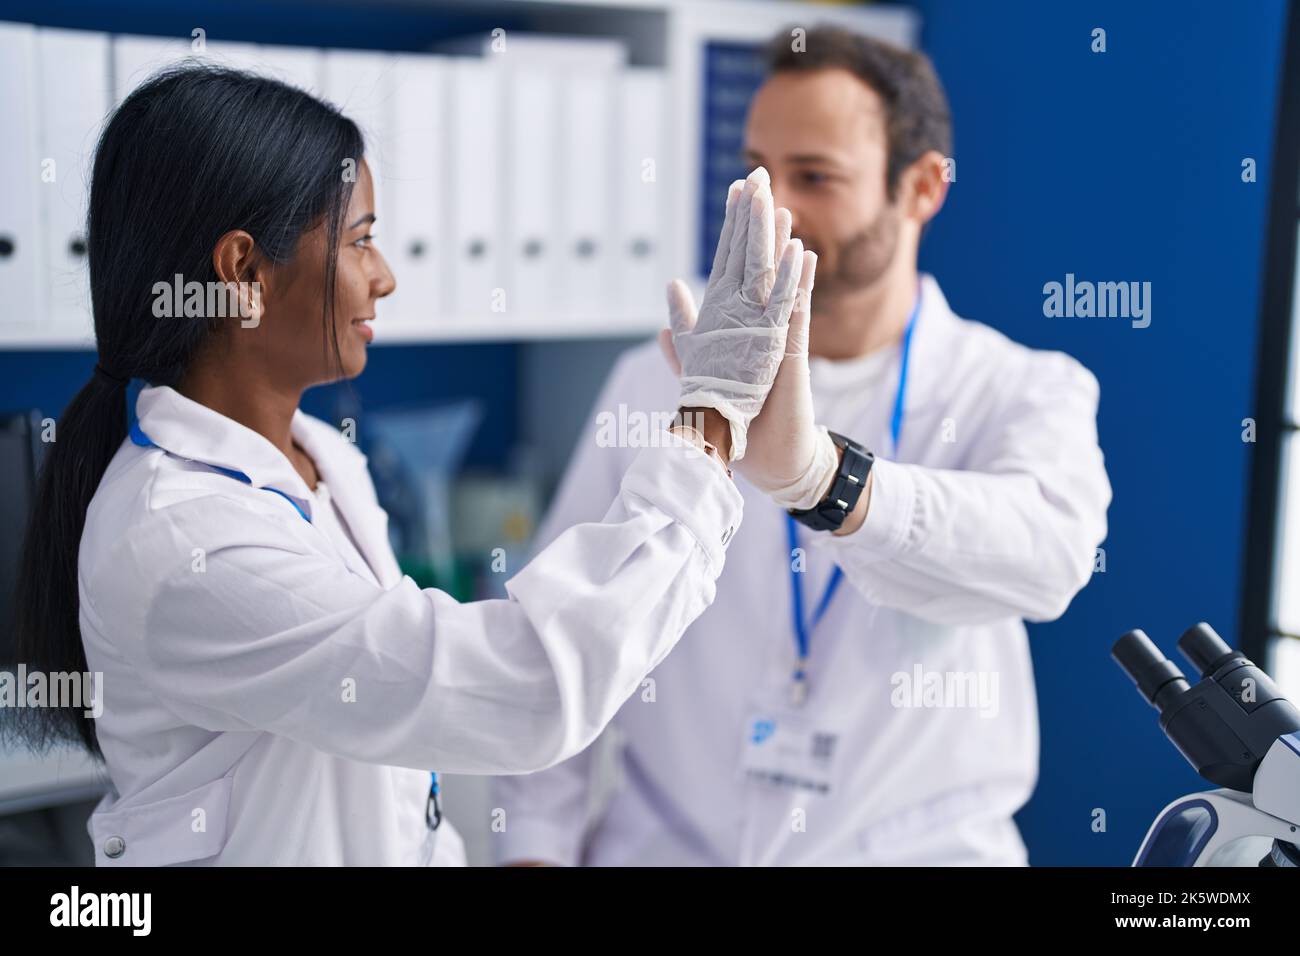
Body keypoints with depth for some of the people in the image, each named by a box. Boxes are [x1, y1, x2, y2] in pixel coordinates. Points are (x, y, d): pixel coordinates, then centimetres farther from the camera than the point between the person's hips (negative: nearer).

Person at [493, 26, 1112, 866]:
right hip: (659, 839, 1)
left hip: (917, 846, -1)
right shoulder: (658, 380, 3)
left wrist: (815, 470, -41)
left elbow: (1046, 550, -26)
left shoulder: (1024, 392, -4)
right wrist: (535, 844, -4)